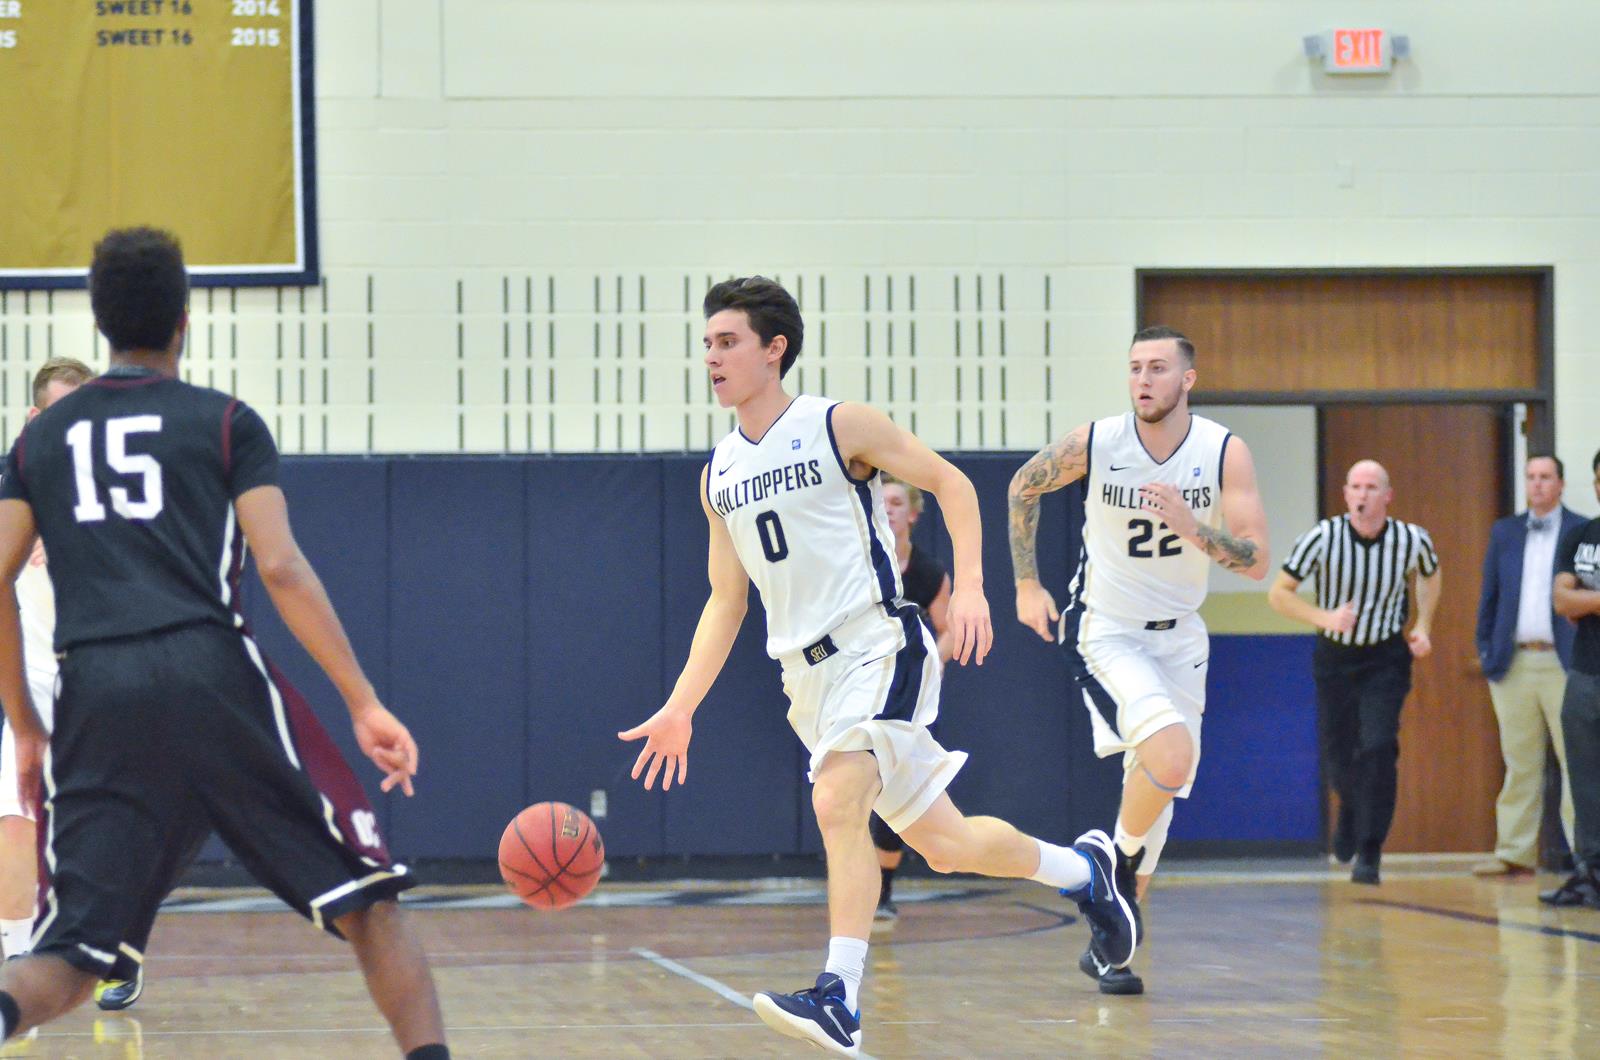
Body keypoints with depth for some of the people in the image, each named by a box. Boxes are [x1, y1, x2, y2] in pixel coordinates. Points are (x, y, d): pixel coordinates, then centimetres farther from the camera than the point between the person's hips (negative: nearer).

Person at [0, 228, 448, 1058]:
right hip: (211, 676, -3)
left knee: (69, 957, 4)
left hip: (94, 692, 3)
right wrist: (365, 703, -2)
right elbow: (280, 568, -2)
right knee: (366, 902, 7)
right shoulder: (225, 422, 9)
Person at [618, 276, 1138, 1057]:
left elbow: (950, 483, -1)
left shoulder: (838, 427, -5)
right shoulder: (719, 475, 12)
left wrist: (969, 587, -13)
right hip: (808, 672, 7)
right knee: (942, 845, 10)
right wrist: (680, 707, 7)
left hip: (878, 648, -7)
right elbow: (726, 599, 16)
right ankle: (1081, 869, 34)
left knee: (836, 804, -27)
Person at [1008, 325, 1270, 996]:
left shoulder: (1225, 453, -12)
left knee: (1158, 790, 9)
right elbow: (1023, 488, 6)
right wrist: (1026, 583, 4)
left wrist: (1190, 525, -31)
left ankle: (1108, 943, 24)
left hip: (1178, 635, 4)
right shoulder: (1095, 443, -14)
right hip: (1105, 631, -4)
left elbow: (1256, 563, -16)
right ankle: (1120, 860, 1)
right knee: (1171, 757, -28)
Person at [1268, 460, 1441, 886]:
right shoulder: (1322, 538, -18)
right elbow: (1278, 593, -12)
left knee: (1378, 748, -18)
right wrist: (1324, 618, -26)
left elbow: (1430, 574, 13)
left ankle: (1369, 852, -11)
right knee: (1337, 754, 10)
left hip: (1386, 659, -1)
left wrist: (1423, 627, 1)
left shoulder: (1412, 540, -12)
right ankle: (1352, 808, 46)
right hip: (1334, 656, 1)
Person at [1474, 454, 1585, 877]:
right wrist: (1485, 648, 7)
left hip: (1565, 663, -3)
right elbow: (1490, 595, 14)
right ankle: (1515, 853, 8)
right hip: (1514, 663, 3)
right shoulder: (1504, 532, 13)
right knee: (1519, 763, 6)